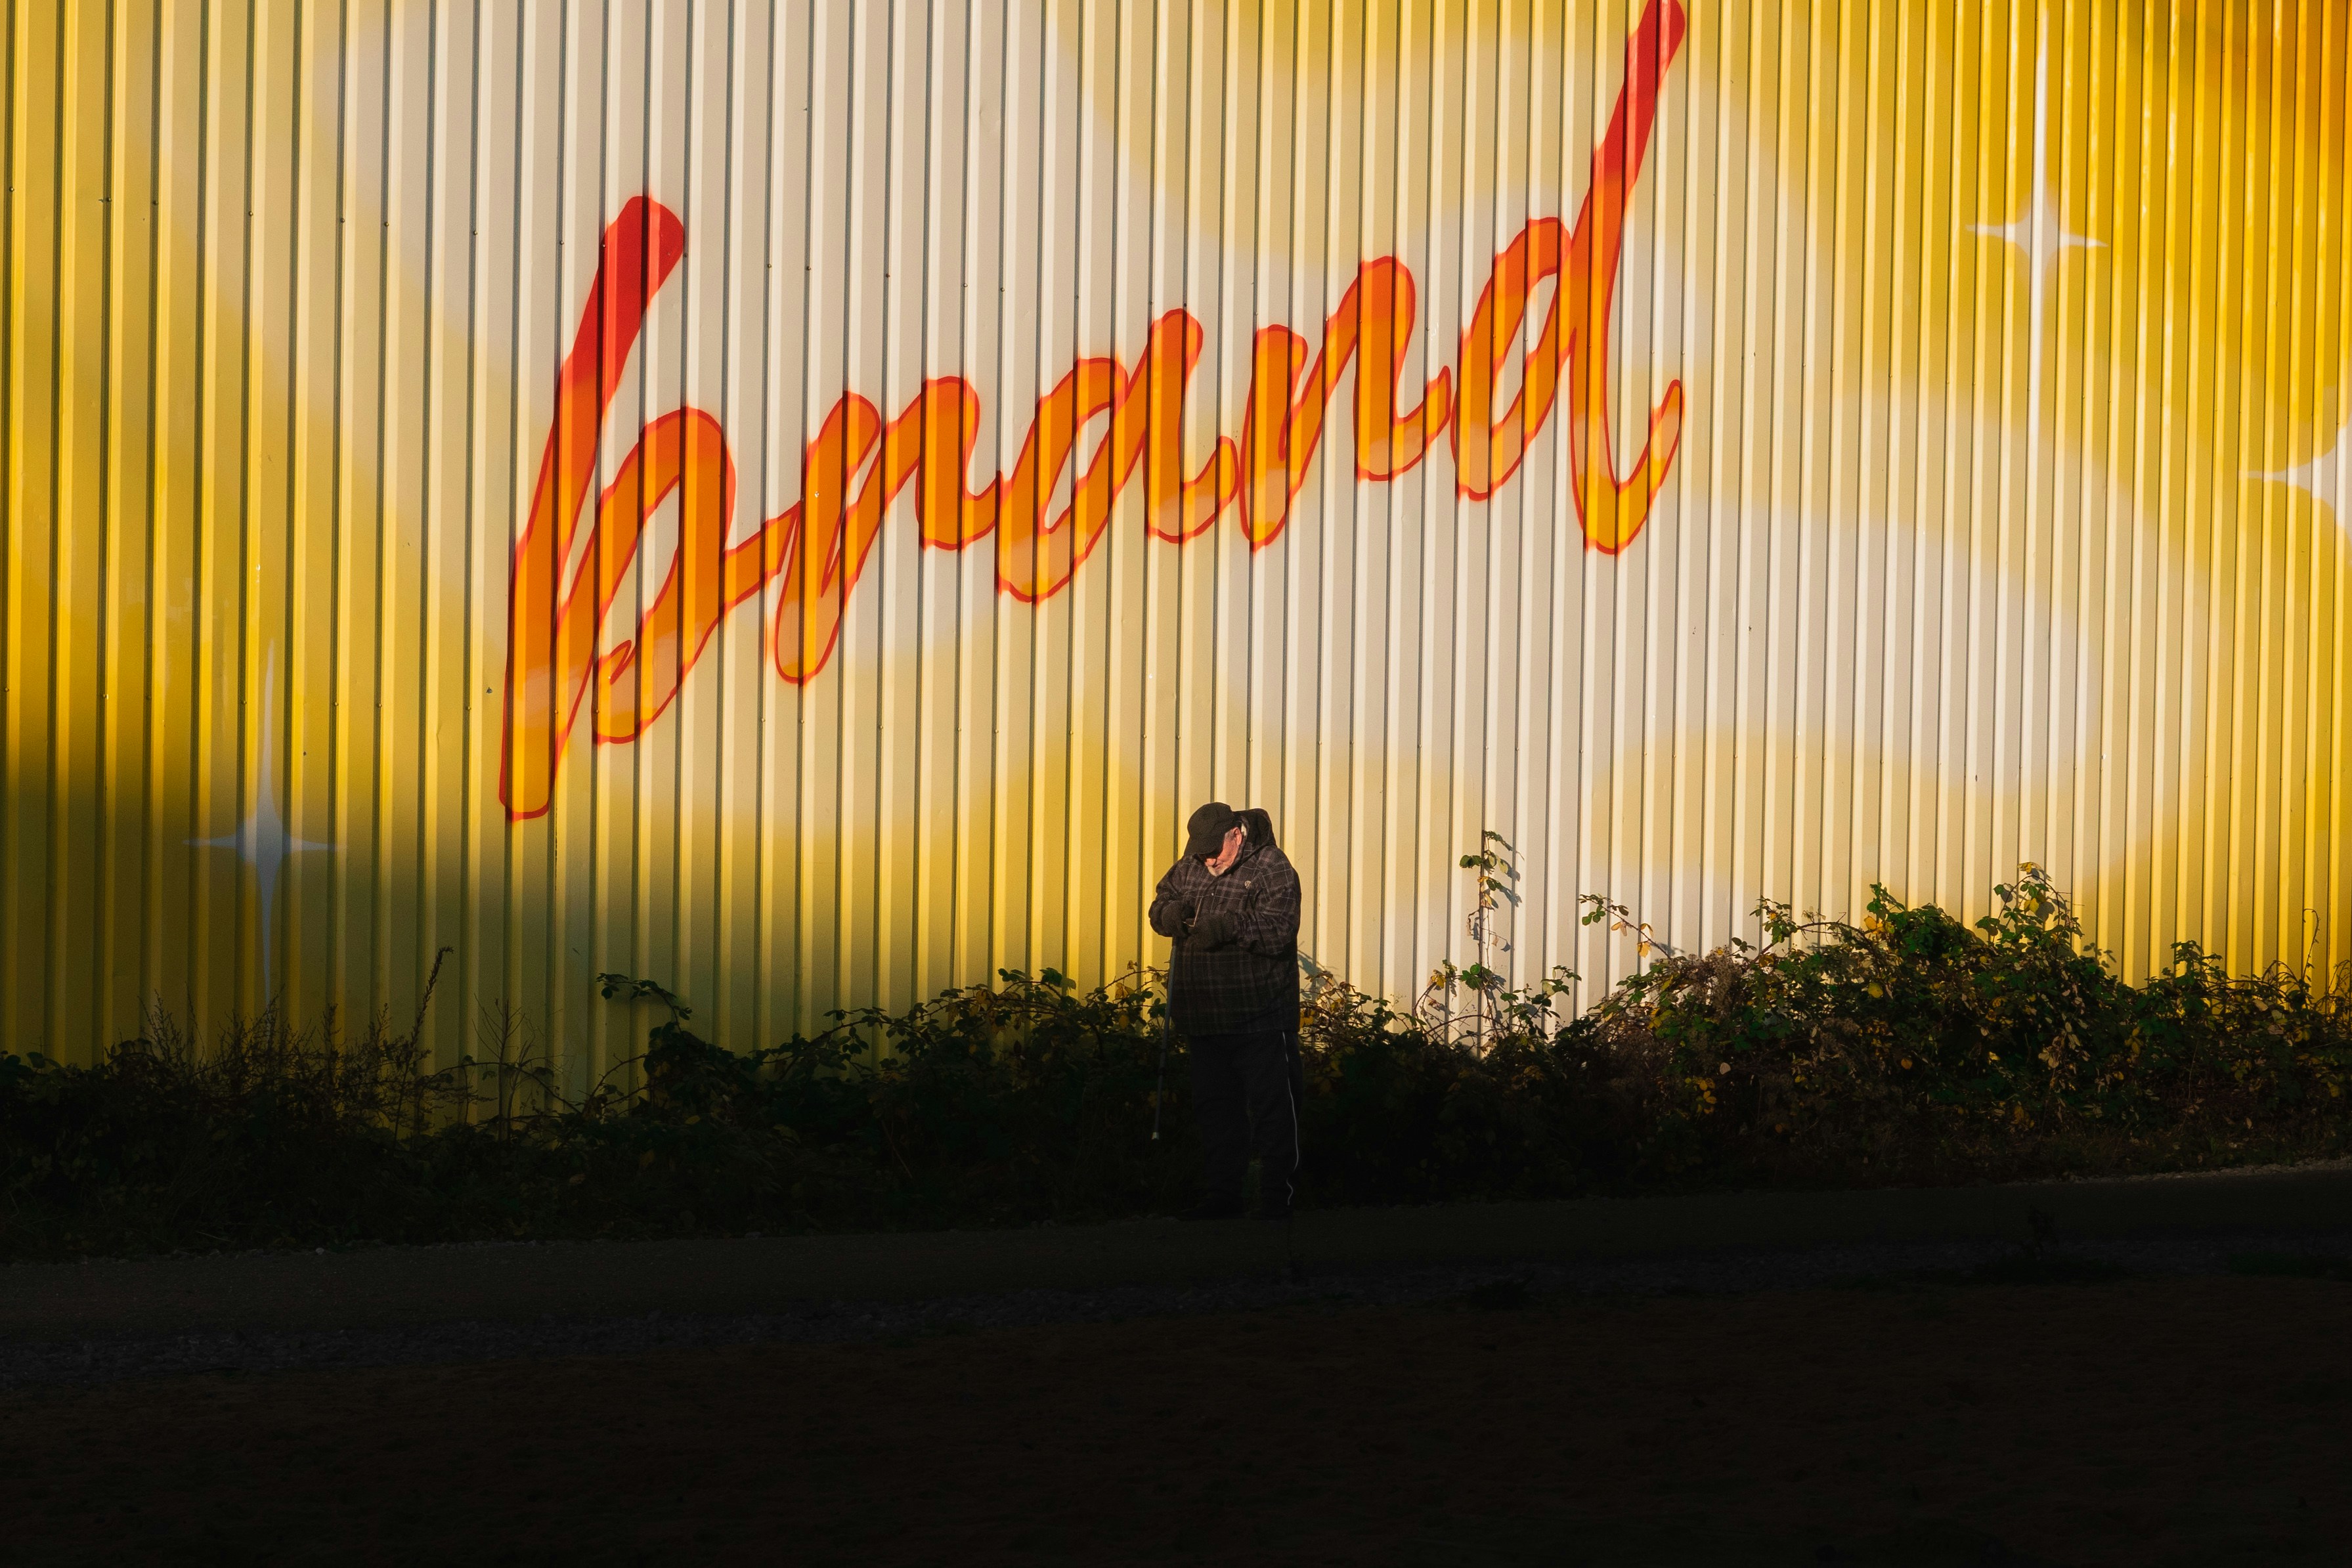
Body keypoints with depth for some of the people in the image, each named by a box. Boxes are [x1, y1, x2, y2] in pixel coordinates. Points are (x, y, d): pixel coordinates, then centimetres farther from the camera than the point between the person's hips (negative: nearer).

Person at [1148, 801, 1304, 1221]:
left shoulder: (1271, 867, -10)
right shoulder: (1191, 867, 9)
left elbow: (1279, 932, -18)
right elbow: (1159, 910, 14)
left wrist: (1230, 926, -29)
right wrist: (1173, 912, -9)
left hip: (1259, 1017, -7)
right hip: (1204, 1020, 7)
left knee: (1271, 1109, 0)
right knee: (1214, 1108, 14)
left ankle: (1276, 1200, 6)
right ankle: (1220, 1197, 24)